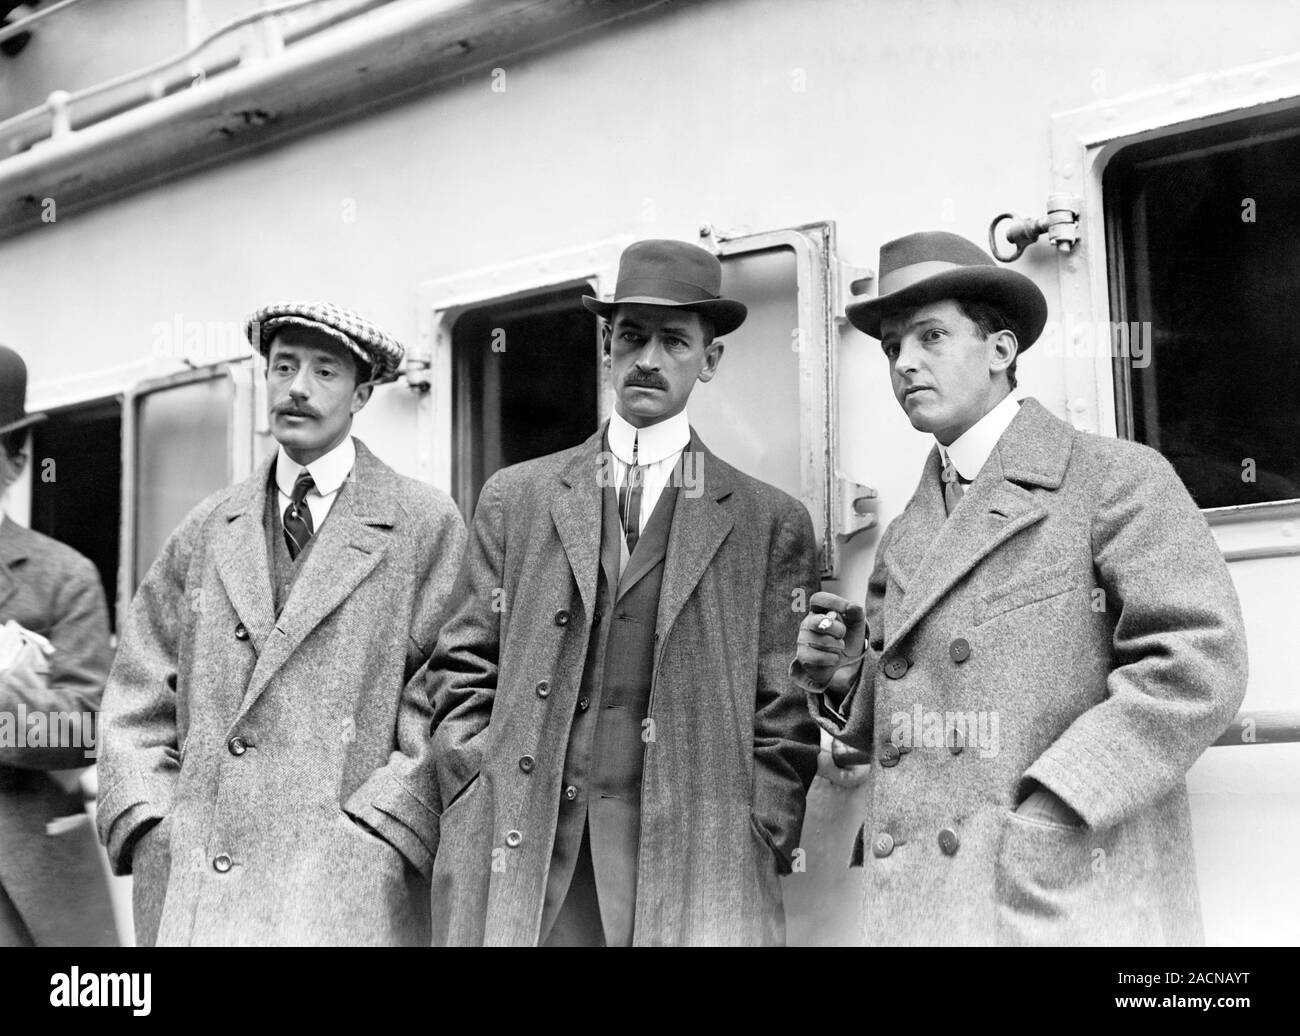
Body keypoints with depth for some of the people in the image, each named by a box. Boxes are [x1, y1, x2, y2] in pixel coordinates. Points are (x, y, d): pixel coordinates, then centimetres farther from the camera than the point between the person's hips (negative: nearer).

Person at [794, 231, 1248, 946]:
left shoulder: (1118, 479, -2)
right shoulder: (903, 542, 17)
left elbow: (1200, 660, -13)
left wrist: (1053, 810, -18)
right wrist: (841, 679, 0)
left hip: (1070, 904, -5)